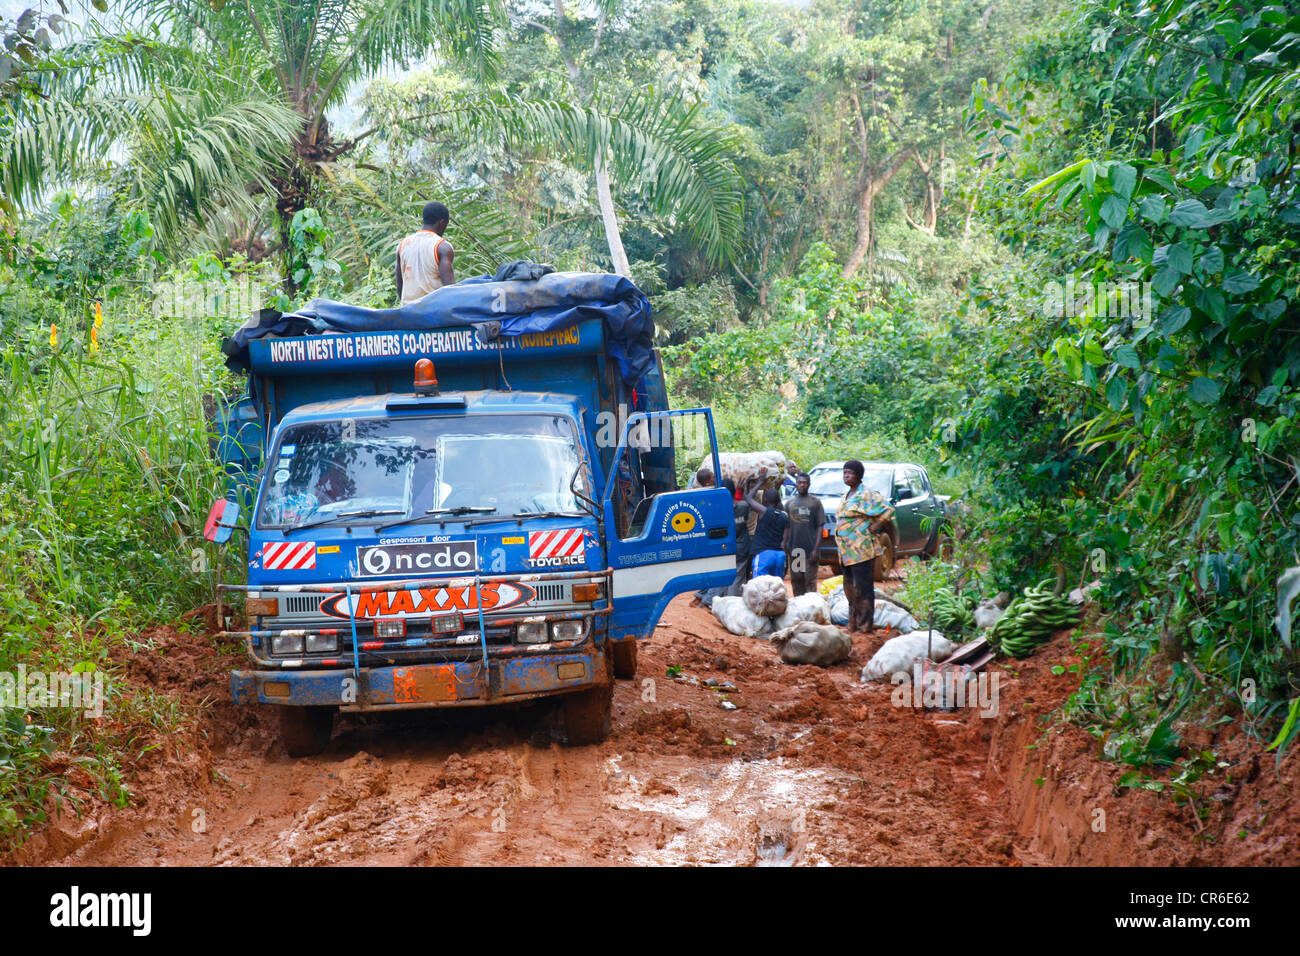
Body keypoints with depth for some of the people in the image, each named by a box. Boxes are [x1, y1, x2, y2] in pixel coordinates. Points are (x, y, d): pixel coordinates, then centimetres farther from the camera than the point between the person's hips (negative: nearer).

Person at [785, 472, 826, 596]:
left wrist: (816, 549, -10)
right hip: (794, 550, 4)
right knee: (796, 581, 8)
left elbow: (820, 527, -2)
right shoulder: (789, 503, 12)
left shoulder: (815, 502, 1)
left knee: (810, 582, -5)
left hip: (810, 550, -4)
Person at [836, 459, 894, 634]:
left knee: (862, 588, -7)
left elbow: (887, 510, -18)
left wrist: (873, 528, -17)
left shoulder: (866, 494, -10)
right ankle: (853, 624, 20)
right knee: (850, 588, 13)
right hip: (847, 551, 9)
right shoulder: (846, 495, 17)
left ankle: (865, 626, -5)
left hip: (861, 549, -9)